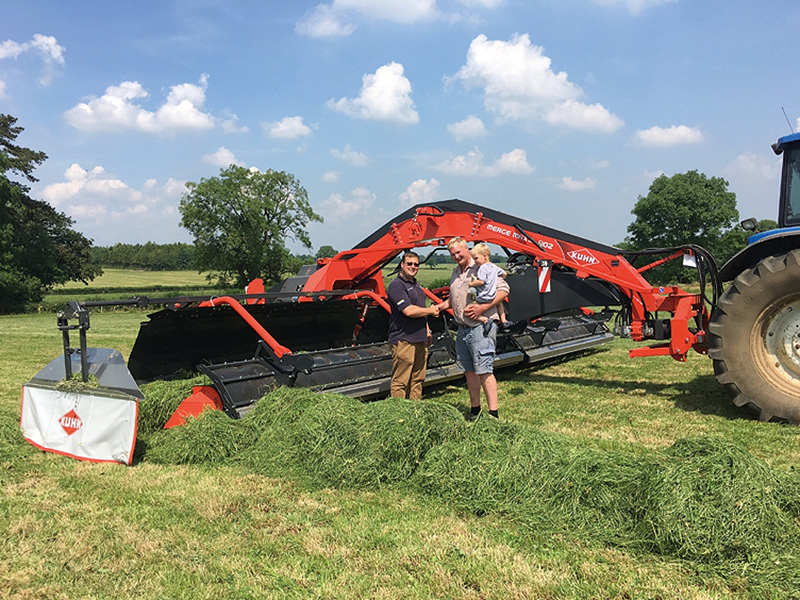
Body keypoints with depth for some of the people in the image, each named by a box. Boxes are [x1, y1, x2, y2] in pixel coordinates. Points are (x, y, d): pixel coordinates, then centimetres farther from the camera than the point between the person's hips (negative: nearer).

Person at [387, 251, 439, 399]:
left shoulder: (416, 285, 18)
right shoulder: (396, 285, -12)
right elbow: (409, 311, -22)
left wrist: (427, 329, 20)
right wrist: (431, 310, -8)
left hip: (420, 339, 9)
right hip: (403, 340, -9)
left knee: (417, 380, 14)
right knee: (400, 382, -4)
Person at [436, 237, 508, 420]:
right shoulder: (455, 272, 18)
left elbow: (503, 289, -14)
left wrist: (483, 307, -22)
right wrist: (439, 307, 12)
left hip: (481, 327, -8)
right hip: (462, 328, 8)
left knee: (484, 371, -9)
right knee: (469, 371, 13)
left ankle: (493, 413, -4)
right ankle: (475, 410, 24)